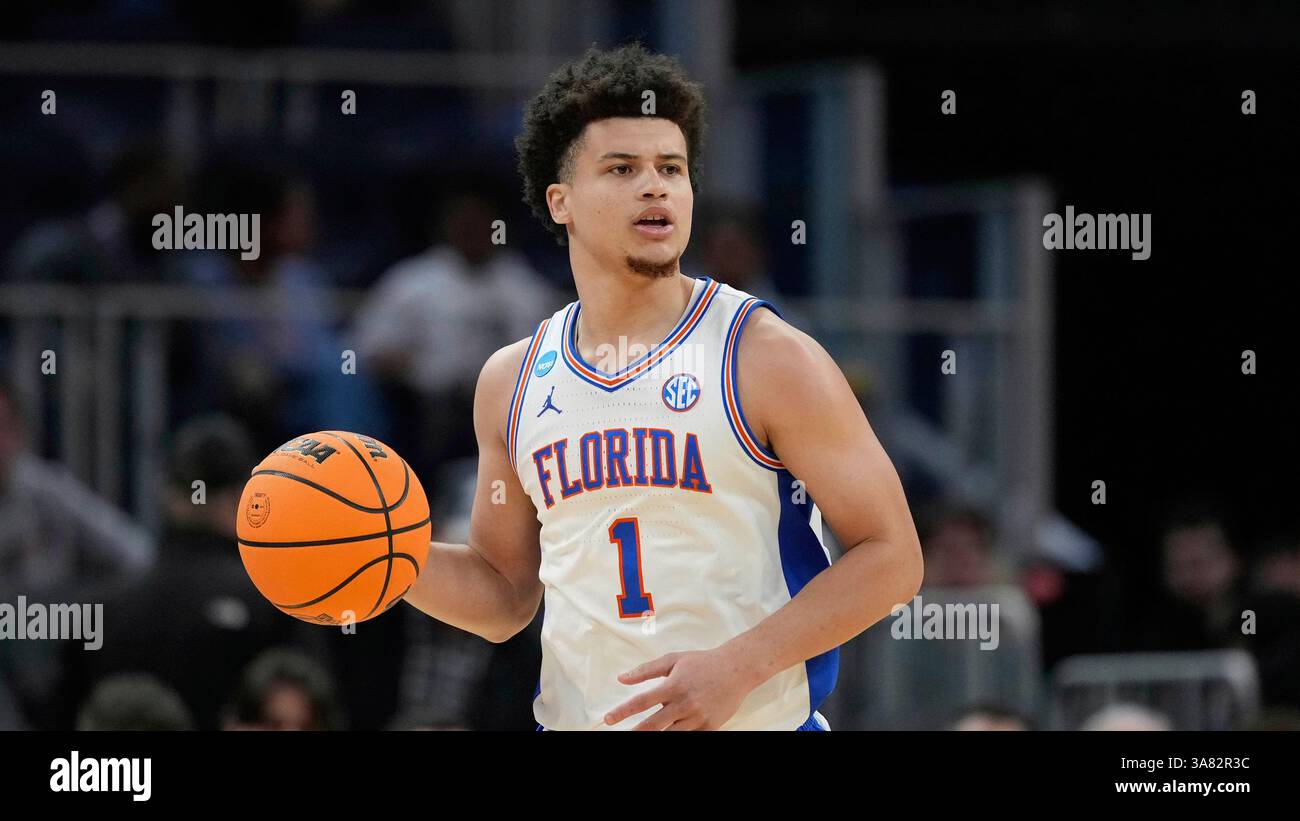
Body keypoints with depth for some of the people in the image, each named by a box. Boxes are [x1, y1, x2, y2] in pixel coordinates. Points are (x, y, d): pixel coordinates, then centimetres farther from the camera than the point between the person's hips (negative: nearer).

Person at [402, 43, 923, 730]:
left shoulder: (768, 357, -7)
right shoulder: (511, 381, 7)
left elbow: (891, 557, -9)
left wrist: (737, 668, -18)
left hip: (758, 722, -4)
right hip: (575, 721, 4)